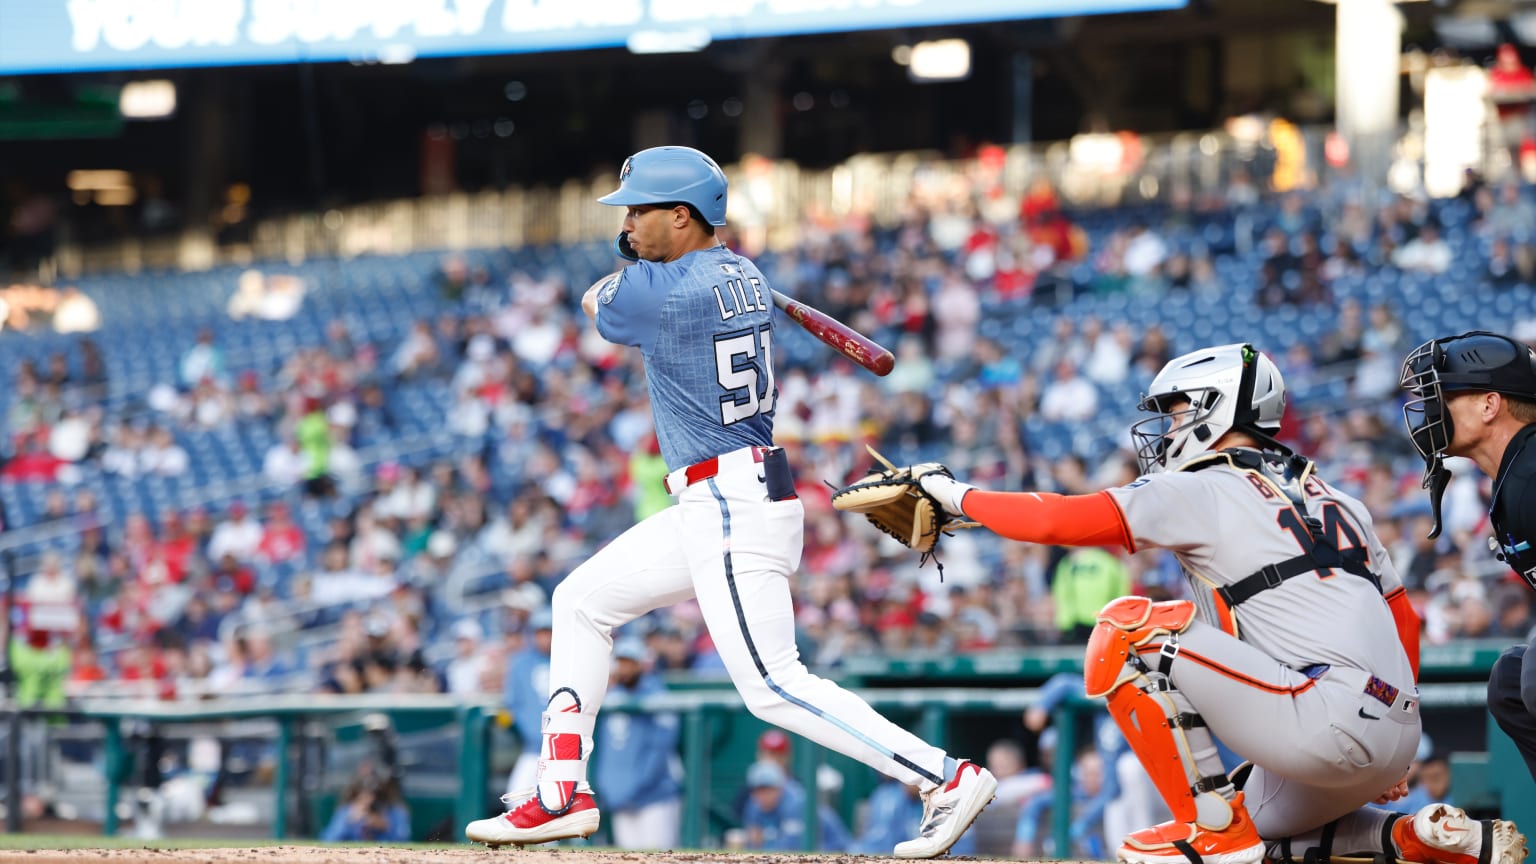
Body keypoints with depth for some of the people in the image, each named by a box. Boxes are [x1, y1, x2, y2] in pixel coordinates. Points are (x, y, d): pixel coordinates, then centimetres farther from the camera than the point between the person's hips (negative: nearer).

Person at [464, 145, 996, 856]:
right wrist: (648, 258, 20)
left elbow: (595, 302, 5)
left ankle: (946, 777, -13)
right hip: (712, 506, 11)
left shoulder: (664, 293, -18)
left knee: (774, 688, -13)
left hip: (732, 508, -11)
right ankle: (563, 793, 15)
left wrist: (637, 263, 22)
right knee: (582, 600, 16)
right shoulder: (746, 277, 10)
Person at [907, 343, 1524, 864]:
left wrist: (956, 496, 13)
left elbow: (1057, 521, -2)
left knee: (1125, 631, -5)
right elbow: (1403, 619, 27)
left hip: (1332, 722, -9)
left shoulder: (1203, 491, 2)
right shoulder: (1333, 498, 25)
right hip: (1396, 740, 9)